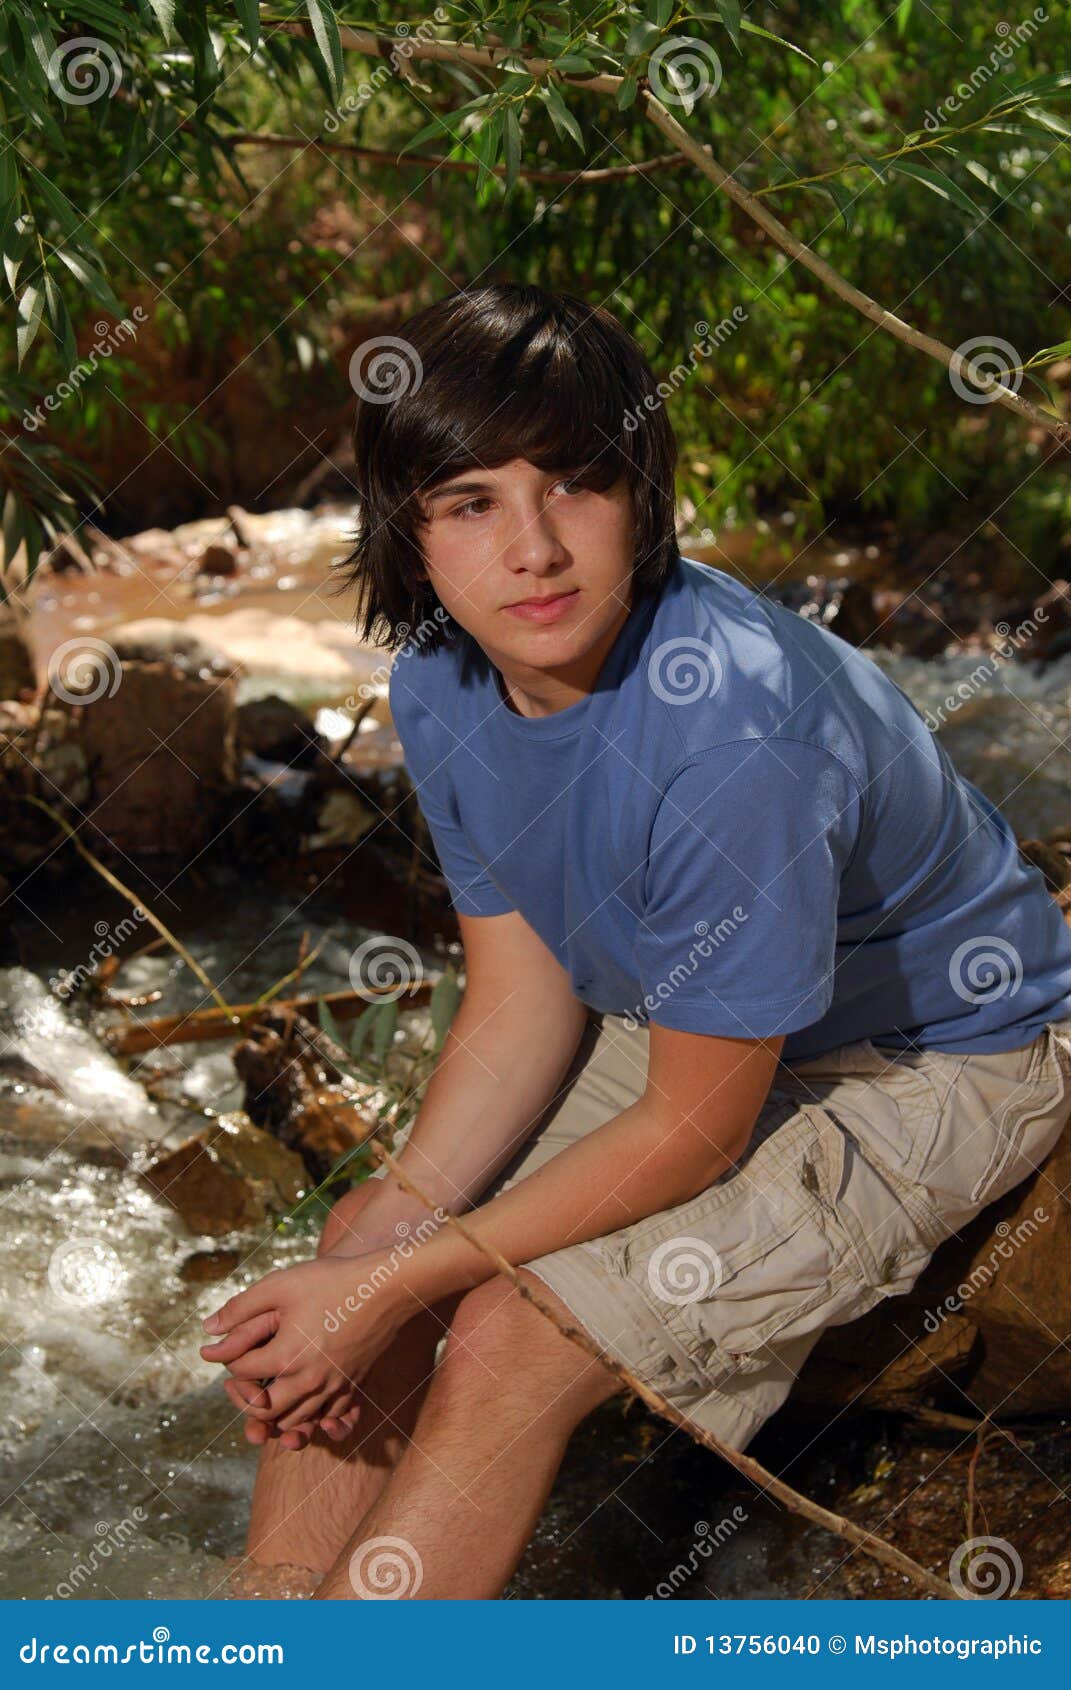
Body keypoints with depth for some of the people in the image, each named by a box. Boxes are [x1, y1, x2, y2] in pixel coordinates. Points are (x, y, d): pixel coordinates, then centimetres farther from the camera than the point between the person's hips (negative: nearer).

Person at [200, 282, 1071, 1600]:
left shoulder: (732, 732, -36)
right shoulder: (441, 687, -12)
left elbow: (693, 1133, -26)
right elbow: (524, 1005, -4)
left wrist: (401, 1283, -23)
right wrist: (393, 1224, -19)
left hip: (936, 1064, -7)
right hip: (686, 1030, 7)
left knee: (511, 1346, -20)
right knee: (352, 1250, -3)